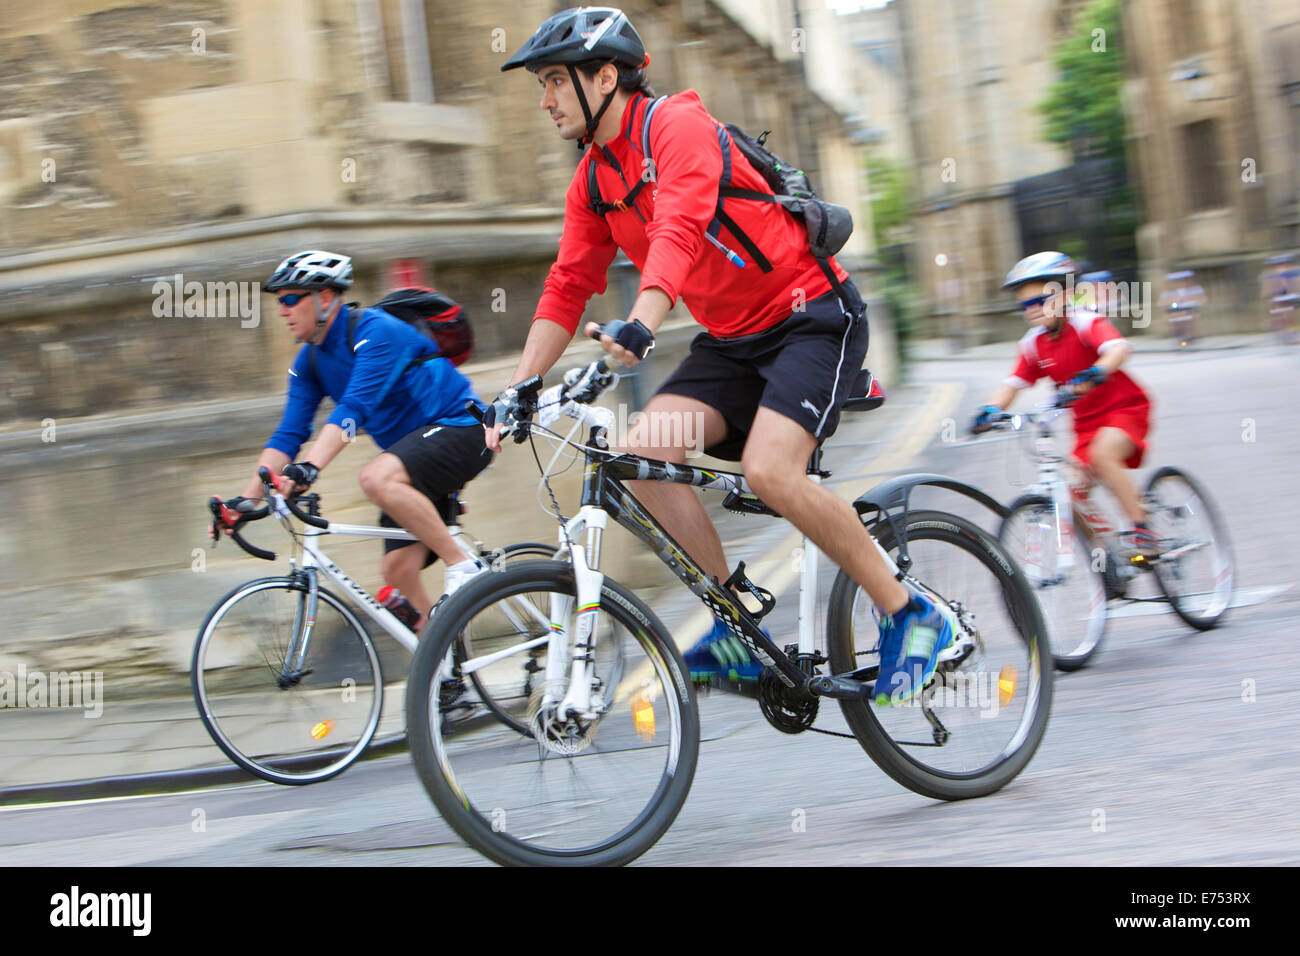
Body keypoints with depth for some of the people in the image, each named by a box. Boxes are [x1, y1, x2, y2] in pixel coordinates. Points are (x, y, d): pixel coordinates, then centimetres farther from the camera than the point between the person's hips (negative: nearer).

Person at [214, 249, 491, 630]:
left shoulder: (376, 330, -19)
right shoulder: (309, 361, 6)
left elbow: (354, 409, -32)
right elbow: (288, 435, 3)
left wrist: (310, 467, -44)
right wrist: (247, 499, -8)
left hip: (461, 429, -8)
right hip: (410, 445, 8)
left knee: (377, 478, -34)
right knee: (396, 570, -4)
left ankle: (463, 567, -22)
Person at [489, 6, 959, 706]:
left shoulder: (678, 124, -17)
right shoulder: (592, 182, 8)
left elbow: (679, 230, -34)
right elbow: (566, 290, 9)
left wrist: (640, 326, -50)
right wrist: (517, 391, -1)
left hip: (811, 316, -8)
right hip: (731, 339, 8)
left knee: (769, 472, -27)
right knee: (643, 452, -13)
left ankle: (911, 616, -11)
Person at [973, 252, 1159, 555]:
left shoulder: (1084, 323, -18)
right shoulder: (1033, 344, -1)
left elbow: (1118, 348, -36)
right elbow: (1013, 384, -2)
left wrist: (1091, 376, -55)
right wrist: (990, 410, -23)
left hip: (1125, 408, -7)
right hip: (1086, 422, 7)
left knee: (1102, 456, -33)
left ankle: (1142, 530, -21)